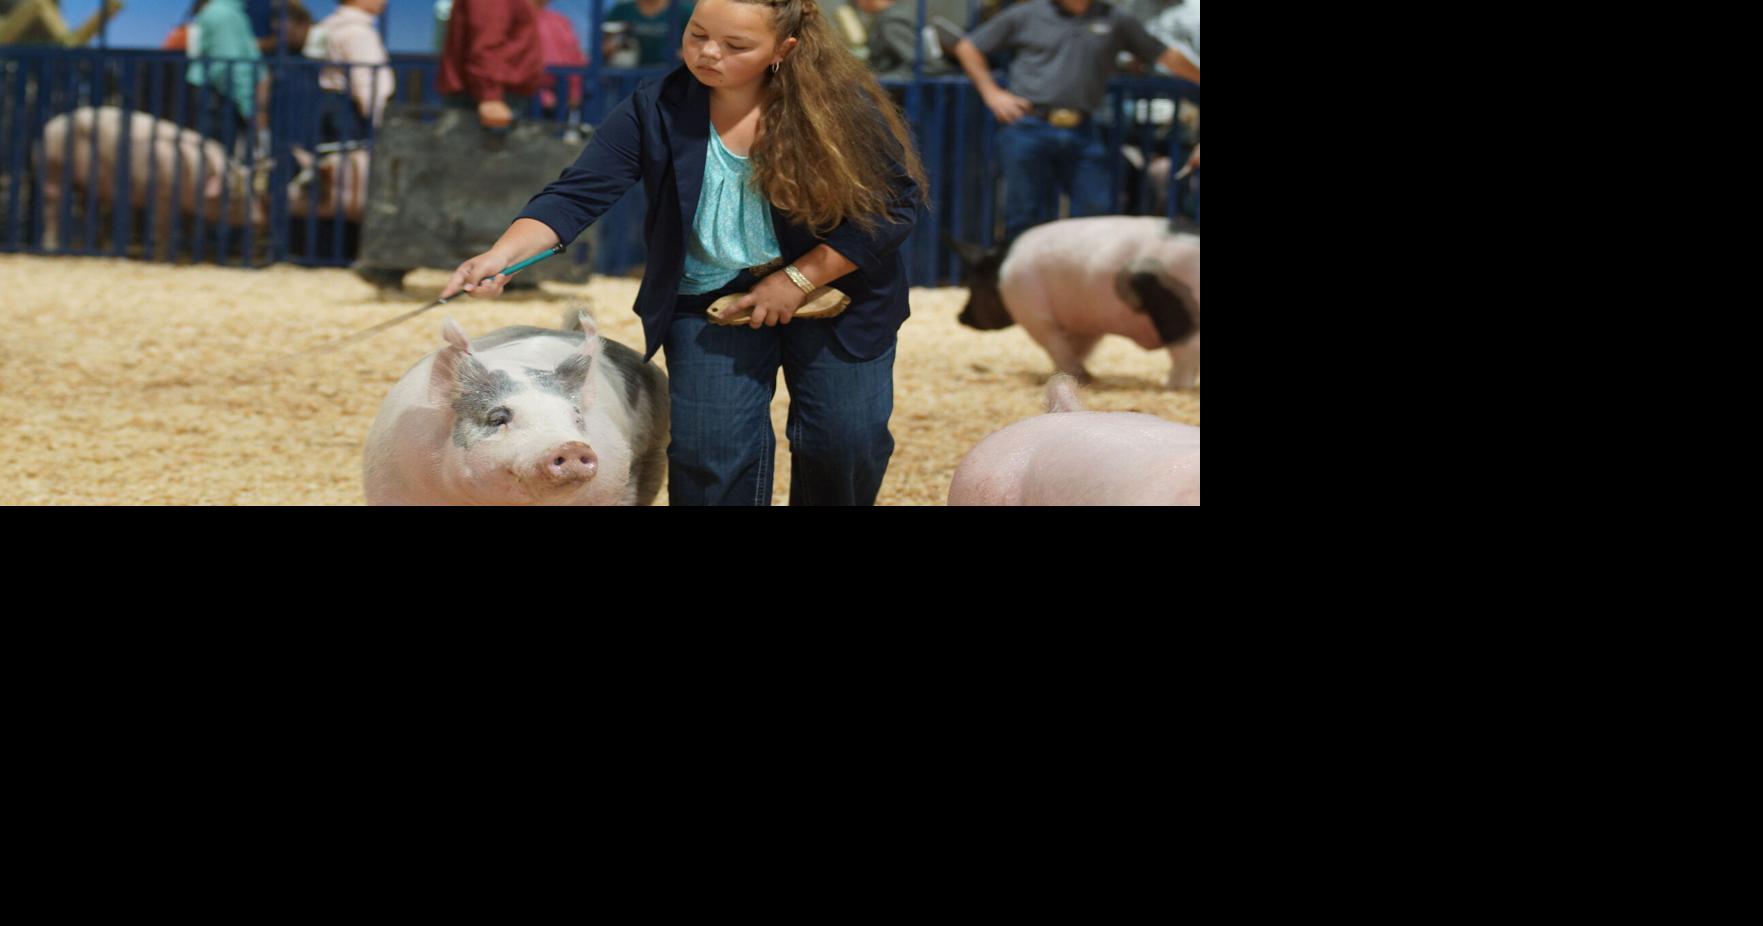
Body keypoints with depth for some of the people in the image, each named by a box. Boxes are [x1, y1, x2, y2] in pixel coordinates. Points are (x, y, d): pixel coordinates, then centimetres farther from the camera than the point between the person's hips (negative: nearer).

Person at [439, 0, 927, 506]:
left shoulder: (842, 105, -18)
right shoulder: (657, 108, -15)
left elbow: (896, 203, -13)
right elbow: (577, 195, -19)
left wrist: (799, 278, -19)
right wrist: (502, 255, -37)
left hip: (832, 290, 0)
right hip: (709, 302, 1)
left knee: (846, 445, -1)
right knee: (708, 451, -9)